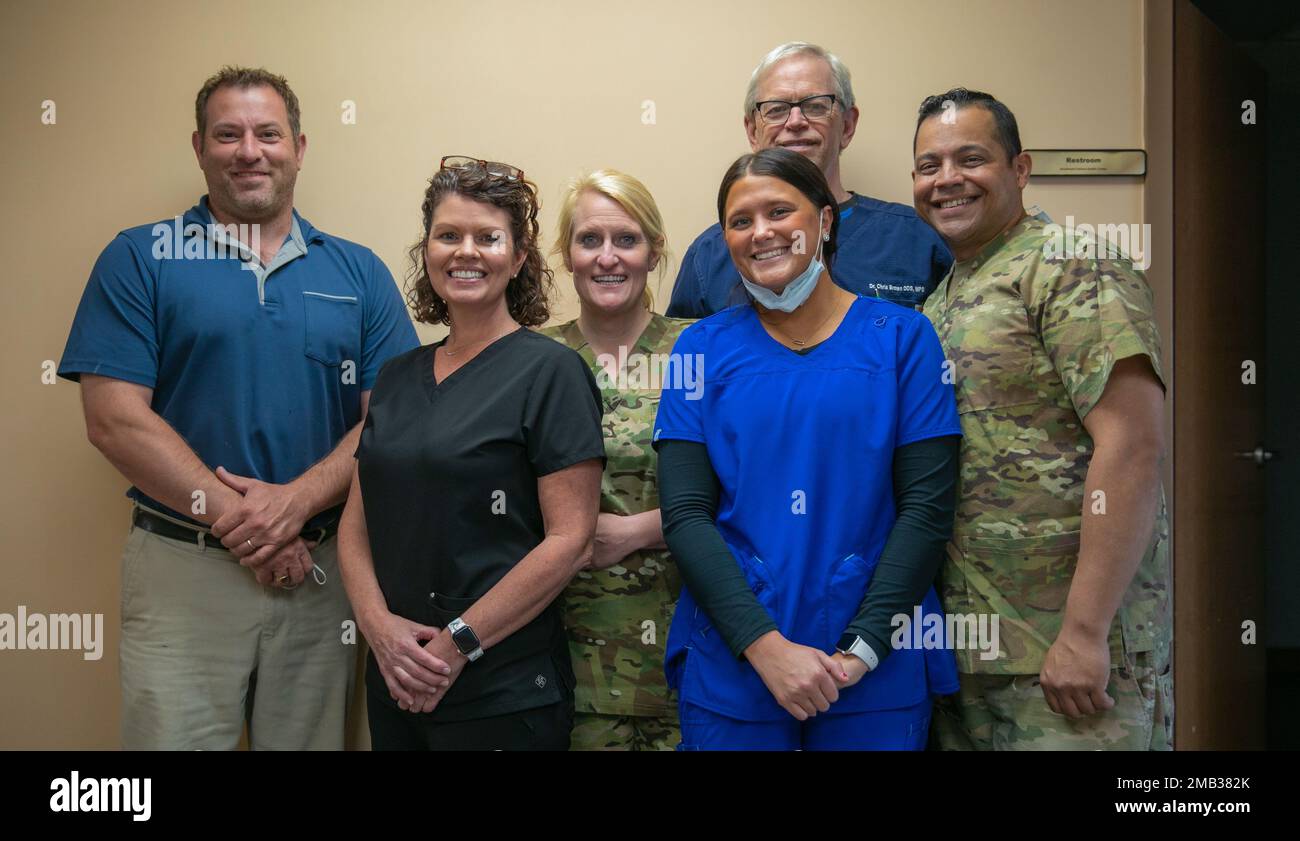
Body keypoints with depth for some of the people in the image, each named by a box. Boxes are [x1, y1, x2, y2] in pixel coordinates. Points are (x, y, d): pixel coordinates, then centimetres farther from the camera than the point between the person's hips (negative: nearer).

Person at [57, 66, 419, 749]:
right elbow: (114, 418, -7)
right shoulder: (139, 259, 2)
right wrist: (233, 517, -13)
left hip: (321, 569, 2)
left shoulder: (359, 272, 8)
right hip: (183, 570, -2)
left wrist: (296, 501, -14)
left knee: (310, 739, 13)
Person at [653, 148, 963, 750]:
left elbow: (927, 507, -4)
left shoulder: (901, 336, 0)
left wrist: (862, 649, -12)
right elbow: (684, 515, -5)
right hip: (730, 668, 1)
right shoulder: (703, 347, 2)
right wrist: (765, 646, -15)